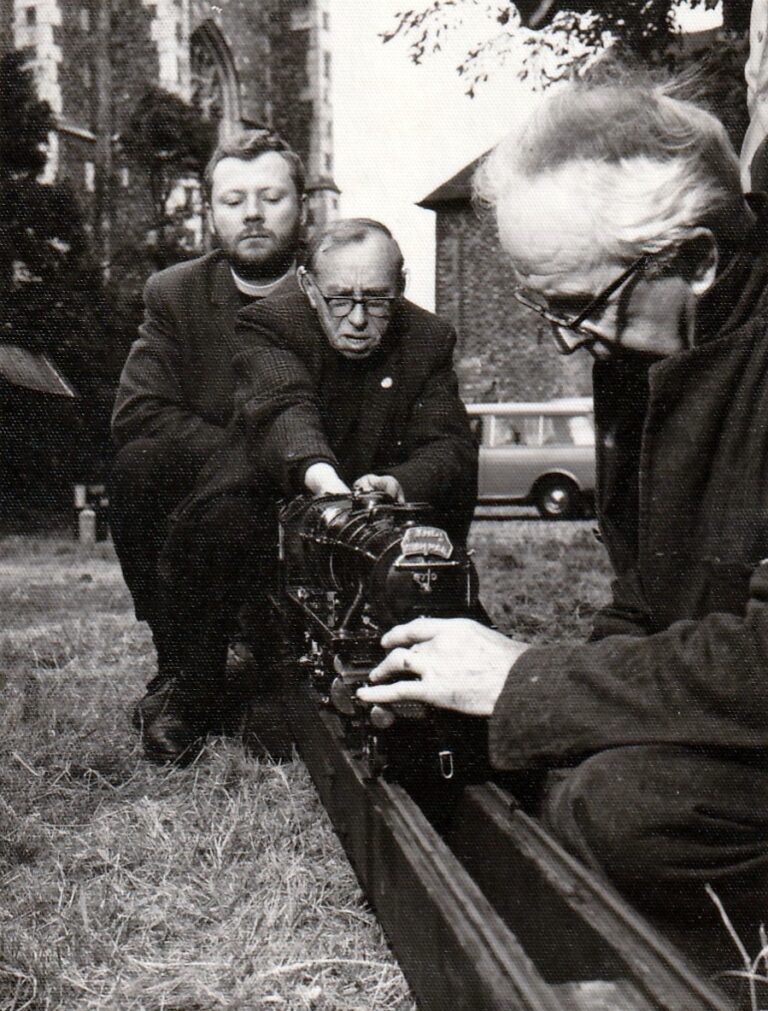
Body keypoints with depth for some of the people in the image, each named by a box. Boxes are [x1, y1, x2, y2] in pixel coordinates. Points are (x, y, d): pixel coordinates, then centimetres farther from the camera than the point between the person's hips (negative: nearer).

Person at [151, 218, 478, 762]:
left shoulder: (428, 339, -1)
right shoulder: (270, 324, -10)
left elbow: (452, 447, -13)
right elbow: (283, 409, -32)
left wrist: (400, 484, -38)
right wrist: (321, 476, -55)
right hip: (267, 511, -3)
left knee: (451, 497, -25)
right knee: (224, 525, -34)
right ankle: (200, 697, -8)